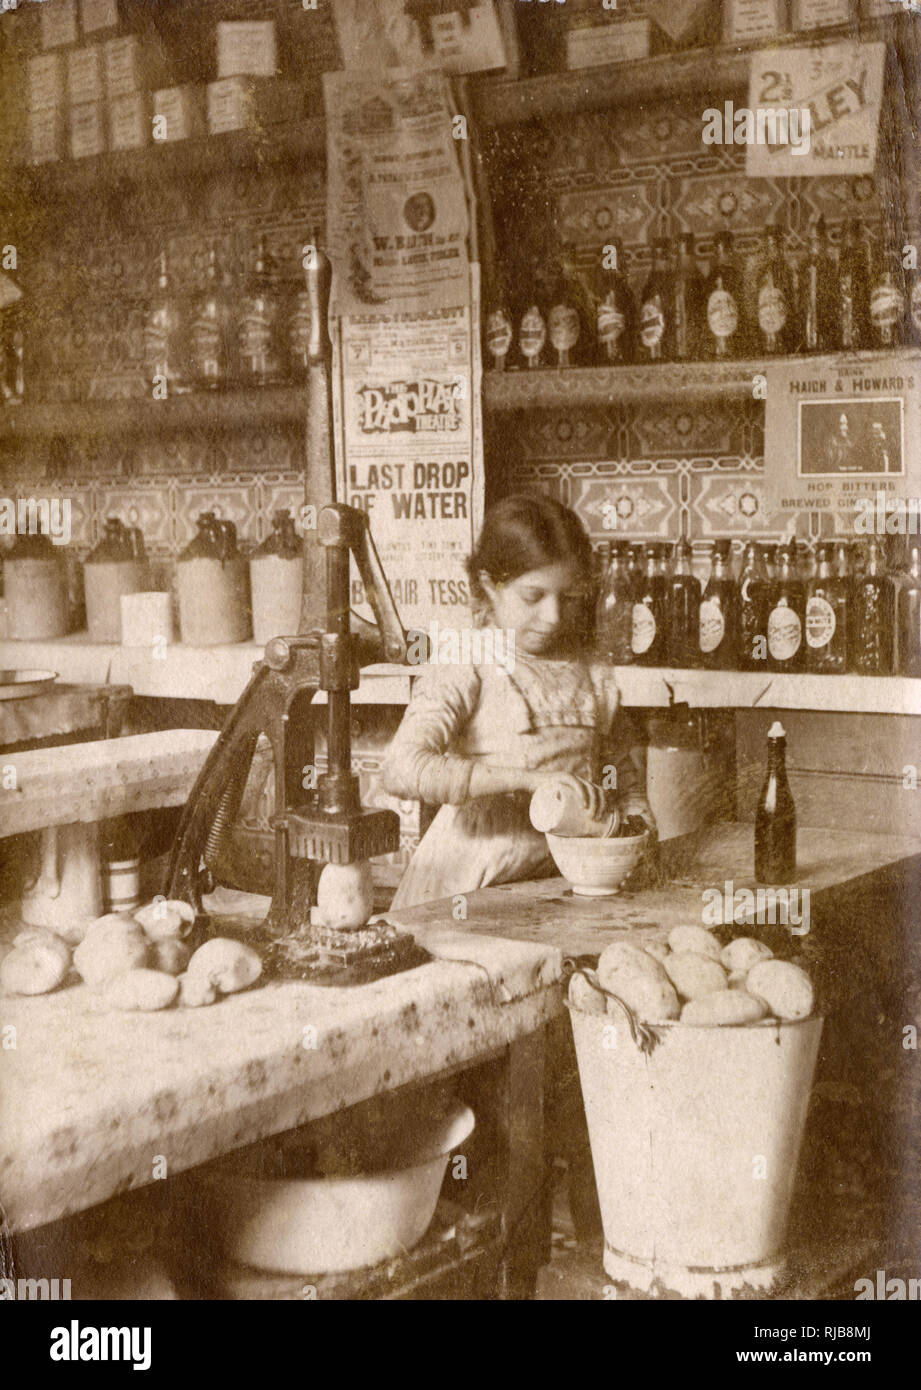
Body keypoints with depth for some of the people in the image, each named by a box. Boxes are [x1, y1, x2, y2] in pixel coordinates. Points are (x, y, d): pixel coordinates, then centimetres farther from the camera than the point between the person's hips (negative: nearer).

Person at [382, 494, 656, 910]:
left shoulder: (594, 677, 10)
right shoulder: (464, 671, -7)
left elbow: (625, 780, 23)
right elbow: (403, 770, -24)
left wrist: (638, 823, 0)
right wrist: (529, 779, -26)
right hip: (472, 888, -5)